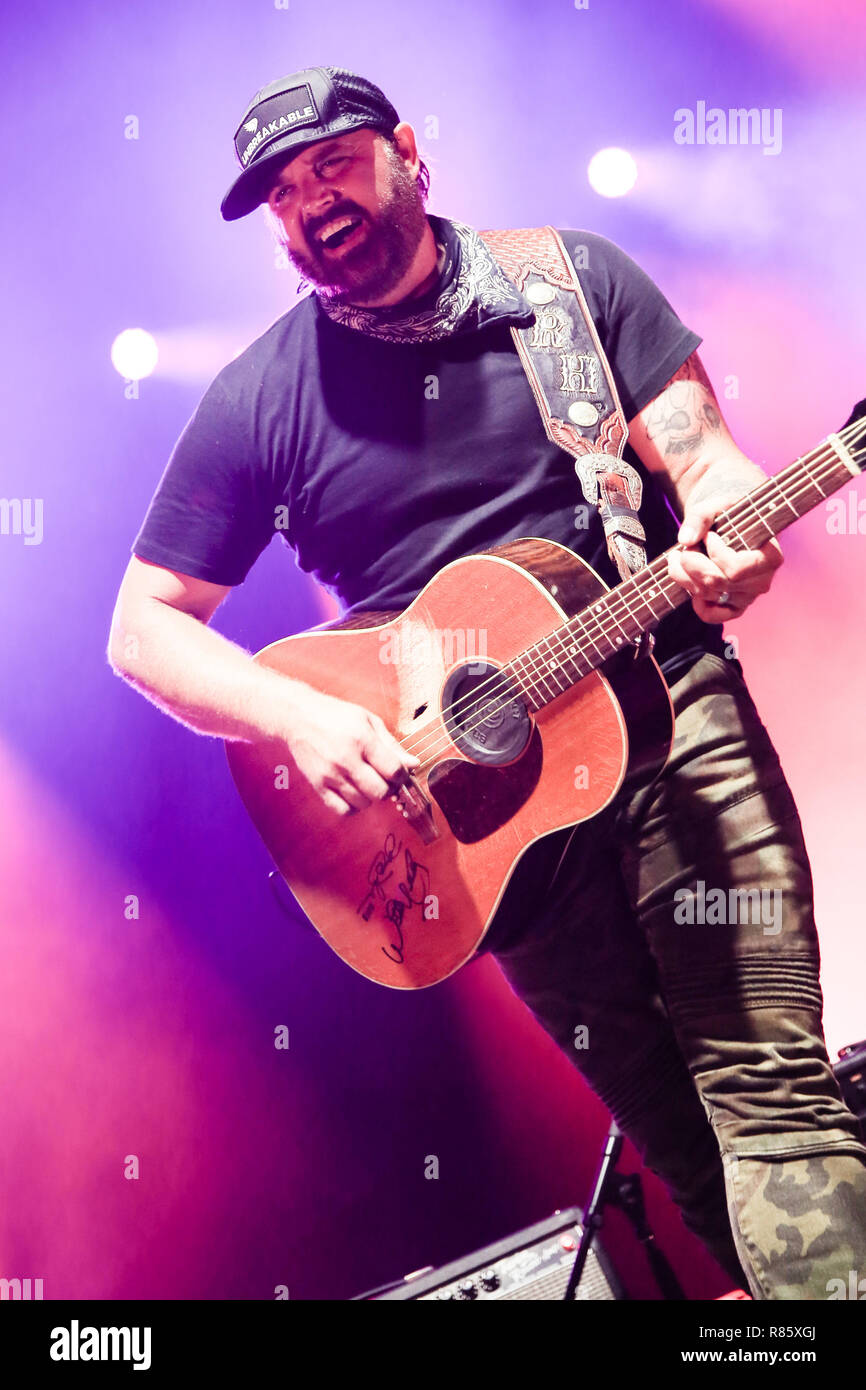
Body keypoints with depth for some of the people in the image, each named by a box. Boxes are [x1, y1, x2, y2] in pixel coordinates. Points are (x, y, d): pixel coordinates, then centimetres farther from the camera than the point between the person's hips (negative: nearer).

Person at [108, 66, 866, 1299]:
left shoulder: (575, 280, 4)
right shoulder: (259, 398, 2)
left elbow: (706, 463, 1)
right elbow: (146, 627, 4)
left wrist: (727, 538, -24)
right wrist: (301, 717, -13)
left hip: (669, 706, 1)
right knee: (665, 1119, 5)